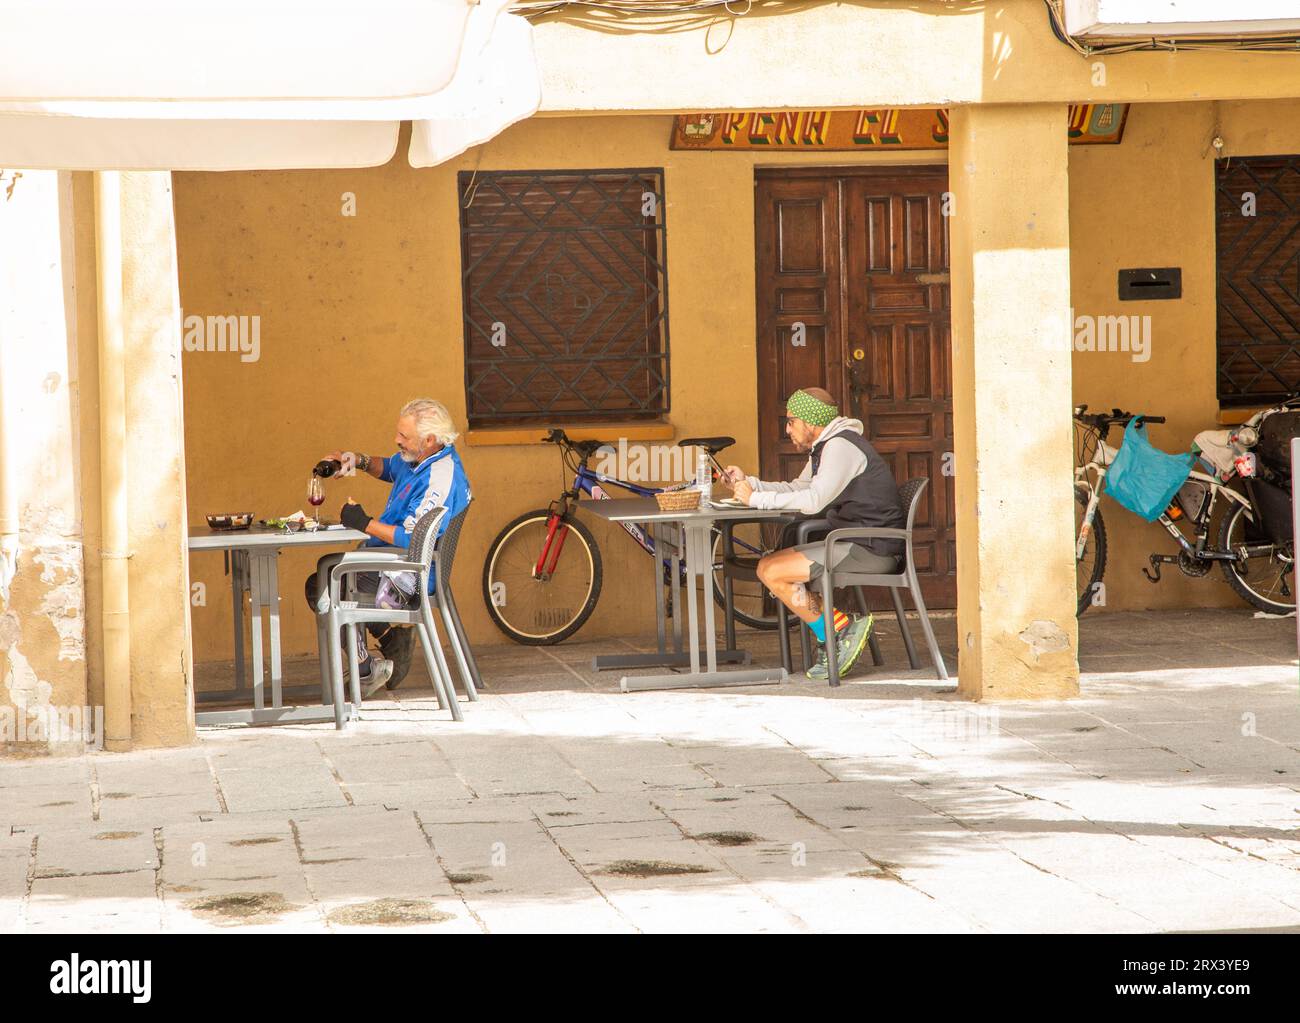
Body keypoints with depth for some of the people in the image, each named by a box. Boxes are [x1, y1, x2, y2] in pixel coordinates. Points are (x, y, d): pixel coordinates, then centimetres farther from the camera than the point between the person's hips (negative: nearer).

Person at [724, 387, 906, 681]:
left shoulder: (841, 447, -14)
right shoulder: (824, 448, 19)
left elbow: (813, 500, -23)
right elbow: (797, 489, 24)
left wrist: (756, 498, -16)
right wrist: (749, 482, 11)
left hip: (871, 549, -10)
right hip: (854, 544, 10)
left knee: (772, 571, -15)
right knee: (769, 567, 6)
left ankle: (835, 634, -5)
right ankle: (838, 625, -1)